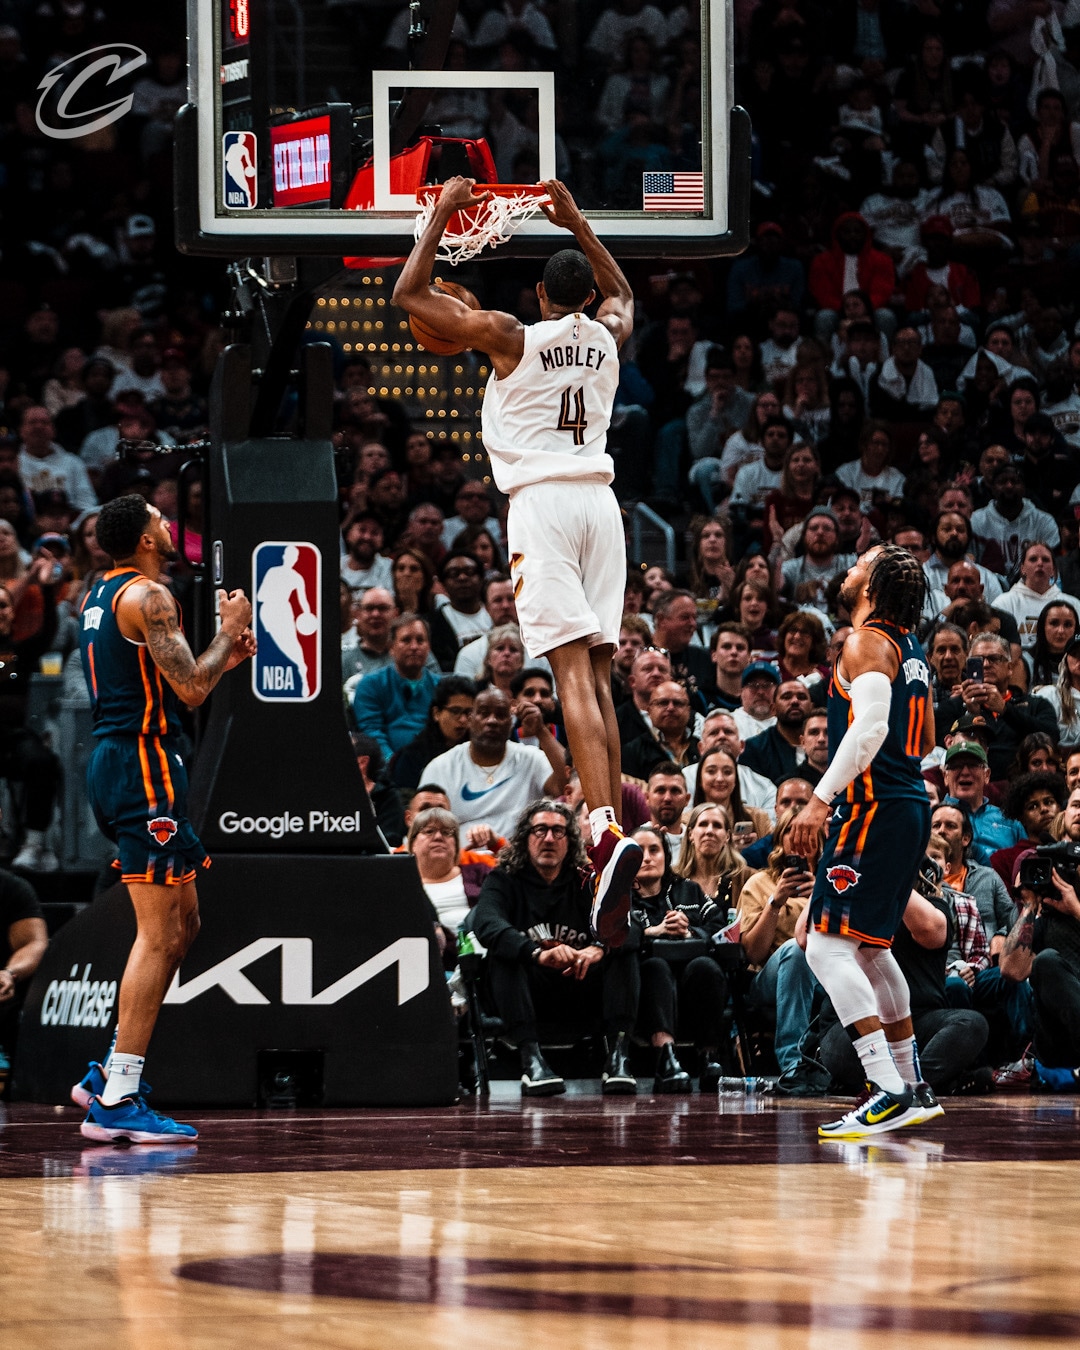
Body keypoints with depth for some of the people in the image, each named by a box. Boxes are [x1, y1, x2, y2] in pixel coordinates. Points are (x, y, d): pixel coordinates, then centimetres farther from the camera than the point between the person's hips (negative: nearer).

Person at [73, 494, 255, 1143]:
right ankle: (118, 1100, -14)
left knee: (183, 924, 16)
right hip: (143, 765, -10)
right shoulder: (147, 596, -13)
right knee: (159, 934, -10)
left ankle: (110, 1073, 15)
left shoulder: (100, 594, 18)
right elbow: (190, 691, -17)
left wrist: (223, 659, 23)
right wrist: (229, 631, -3)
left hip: (113, 761, 10)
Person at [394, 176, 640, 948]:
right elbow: (623, 294, 40)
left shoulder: (511, 336, 0)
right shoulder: (608, 336, 14)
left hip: (542, 502, -5)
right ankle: (614, 842, 7)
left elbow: (409, 293, 6)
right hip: (599, 500, 5)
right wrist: (576, 222, 40)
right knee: (599, 676, 8)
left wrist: (444, 214, 15)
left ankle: (607, 832, -33)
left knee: (572, 670, -16)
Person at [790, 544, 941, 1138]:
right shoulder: (909, 648, 17)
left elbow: (871, 725, -26)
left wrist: (822, 798, -28)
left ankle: (889, 1094, -22)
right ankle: (912, 1089, 24)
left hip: (873, 810, -10)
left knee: (828, 947, -12)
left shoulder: (866, 644, -11)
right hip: (910, 805, 10)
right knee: (868, 949, 21)